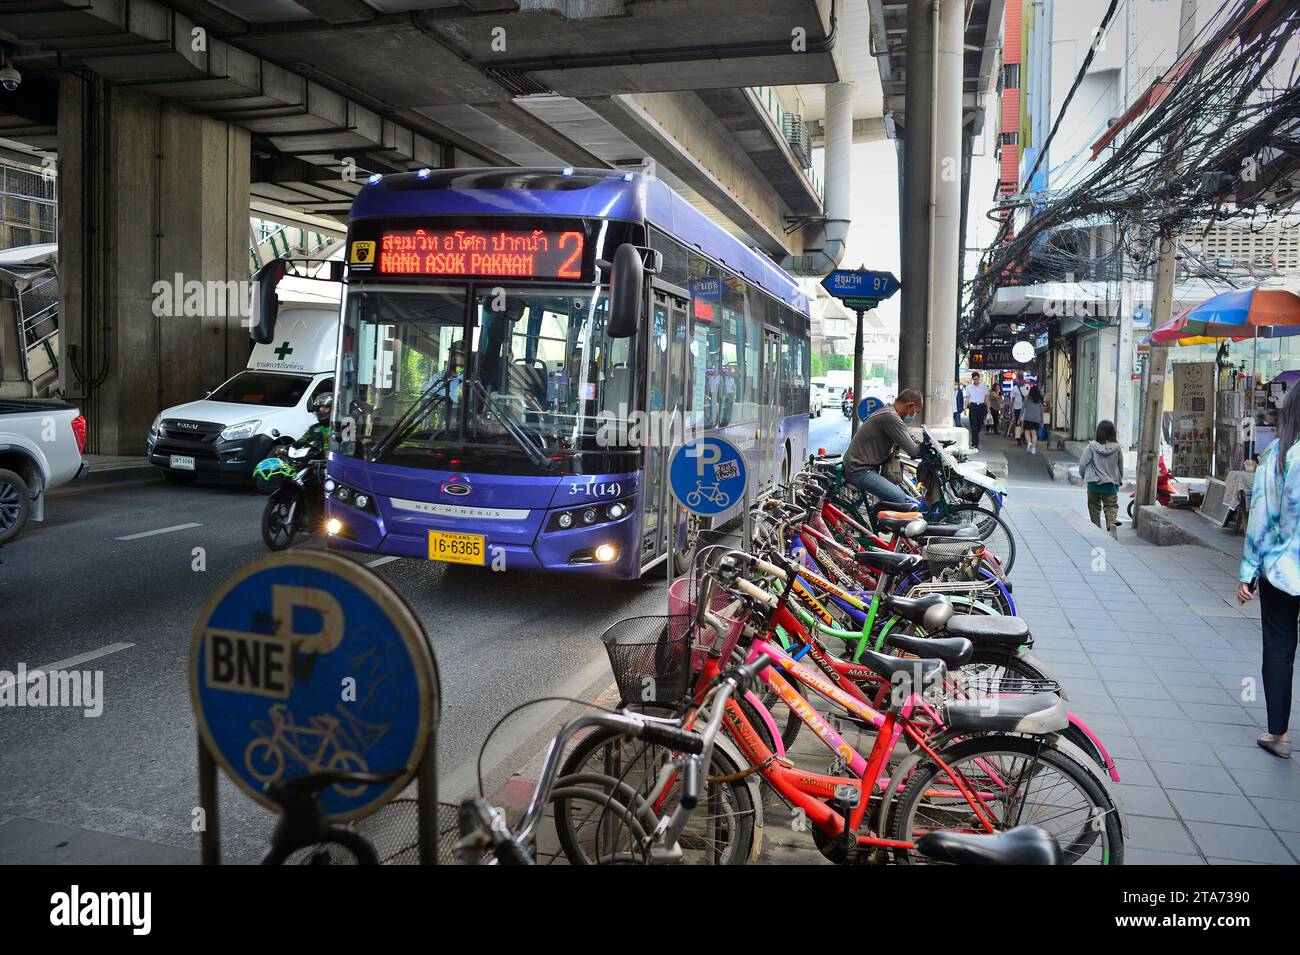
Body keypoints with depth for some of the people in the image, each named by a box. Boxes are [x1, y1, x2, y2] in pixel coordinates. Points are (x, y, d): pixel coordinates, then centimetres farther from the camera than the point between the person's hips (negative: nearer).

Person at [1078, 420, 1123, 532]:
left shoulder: (1092, 446, -13)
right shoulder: (1117, 447, -6)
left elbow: (1083, 463, -9)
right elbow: (1120, 465, 4)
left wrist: (1083, 475, 11)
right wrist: (1120, 480, 19)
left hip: (1094, 482, -1)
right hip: (1111, 483, 1)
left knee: (1094, 506, 11)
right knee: (1111, 505, 6)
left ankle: (1096, 527, 13)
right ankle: (1111, 522, -19)